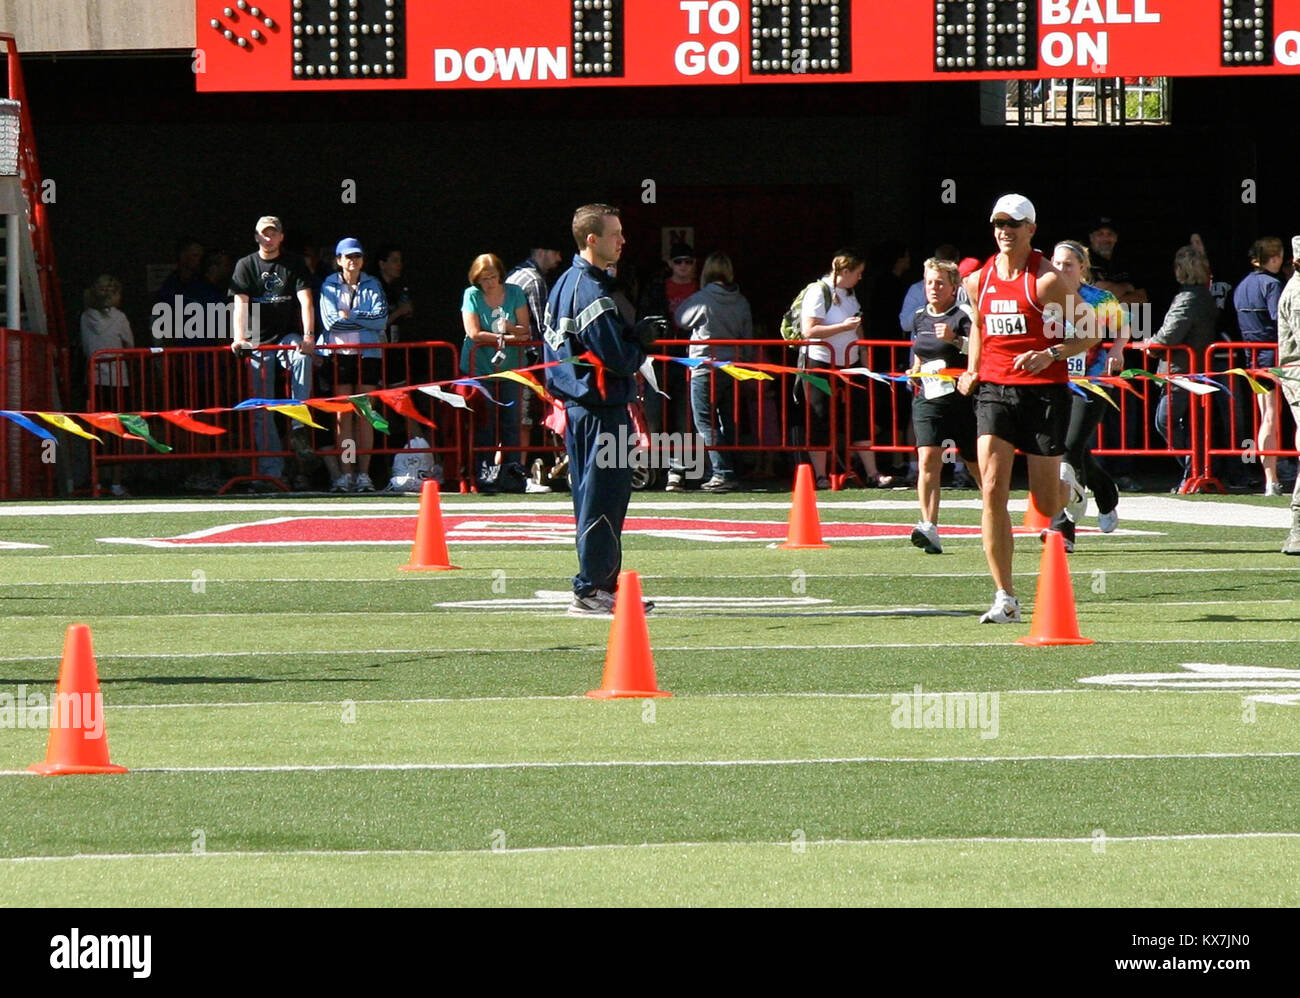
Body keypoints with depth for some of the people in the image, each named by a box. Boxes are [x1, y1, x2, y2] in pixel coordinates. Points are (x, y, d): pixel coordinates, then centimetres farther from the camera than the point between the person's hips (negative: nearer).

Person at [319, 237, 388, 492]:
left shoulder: (373, 286, 10)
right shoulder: (330, 286, 7)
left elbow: (381, 318, -4)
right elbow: (330, 321, -6)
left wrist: (350, 316, -7)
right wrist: (365, 321, -4)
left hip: (369, 354, 1)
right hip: (341, 354, -1)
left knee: (365, 414, -1)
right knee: (343, 415, -4)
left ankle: (363, 473, -1)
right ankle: (345, 473, -5)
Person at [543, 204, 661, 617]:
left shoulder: (565, 284, 14)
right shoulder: (591, 291, -18)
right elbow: (618, 358, -21)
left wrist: (636, 333, 8)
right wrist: (643, 344, -2)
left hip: (576, 406, 10)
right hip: (602, 409, -10)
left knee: (594, 500, 14)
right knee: (603, 501, -6)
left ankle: (606, 586, 20)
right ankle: (590, 591, -4)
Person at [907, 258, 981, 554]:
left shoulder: (964, 315, -7)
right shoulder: (920, 318, 12)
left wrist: (955, 340, -27)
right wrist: (914, 372, 12)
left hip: (962, 399, -4)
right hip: (928, 399, 4)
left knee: (978, 464, 10)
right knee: (928, 459, -17)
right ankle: (929, 529, -24)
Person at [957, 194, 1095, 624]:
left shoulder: (1049, 280, -8)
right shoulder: (978, 281, 7)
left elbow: (1088, 335, -3)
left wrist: (1051, 354, -19)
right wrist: (972, 370, 13)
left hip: (1044, 390, -3)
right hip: (994, 390, 3)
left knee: (1046, 505, 3)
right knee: (992, 491, -12)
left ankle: (1069, 487, 44)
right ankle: (1005, 599, -10)